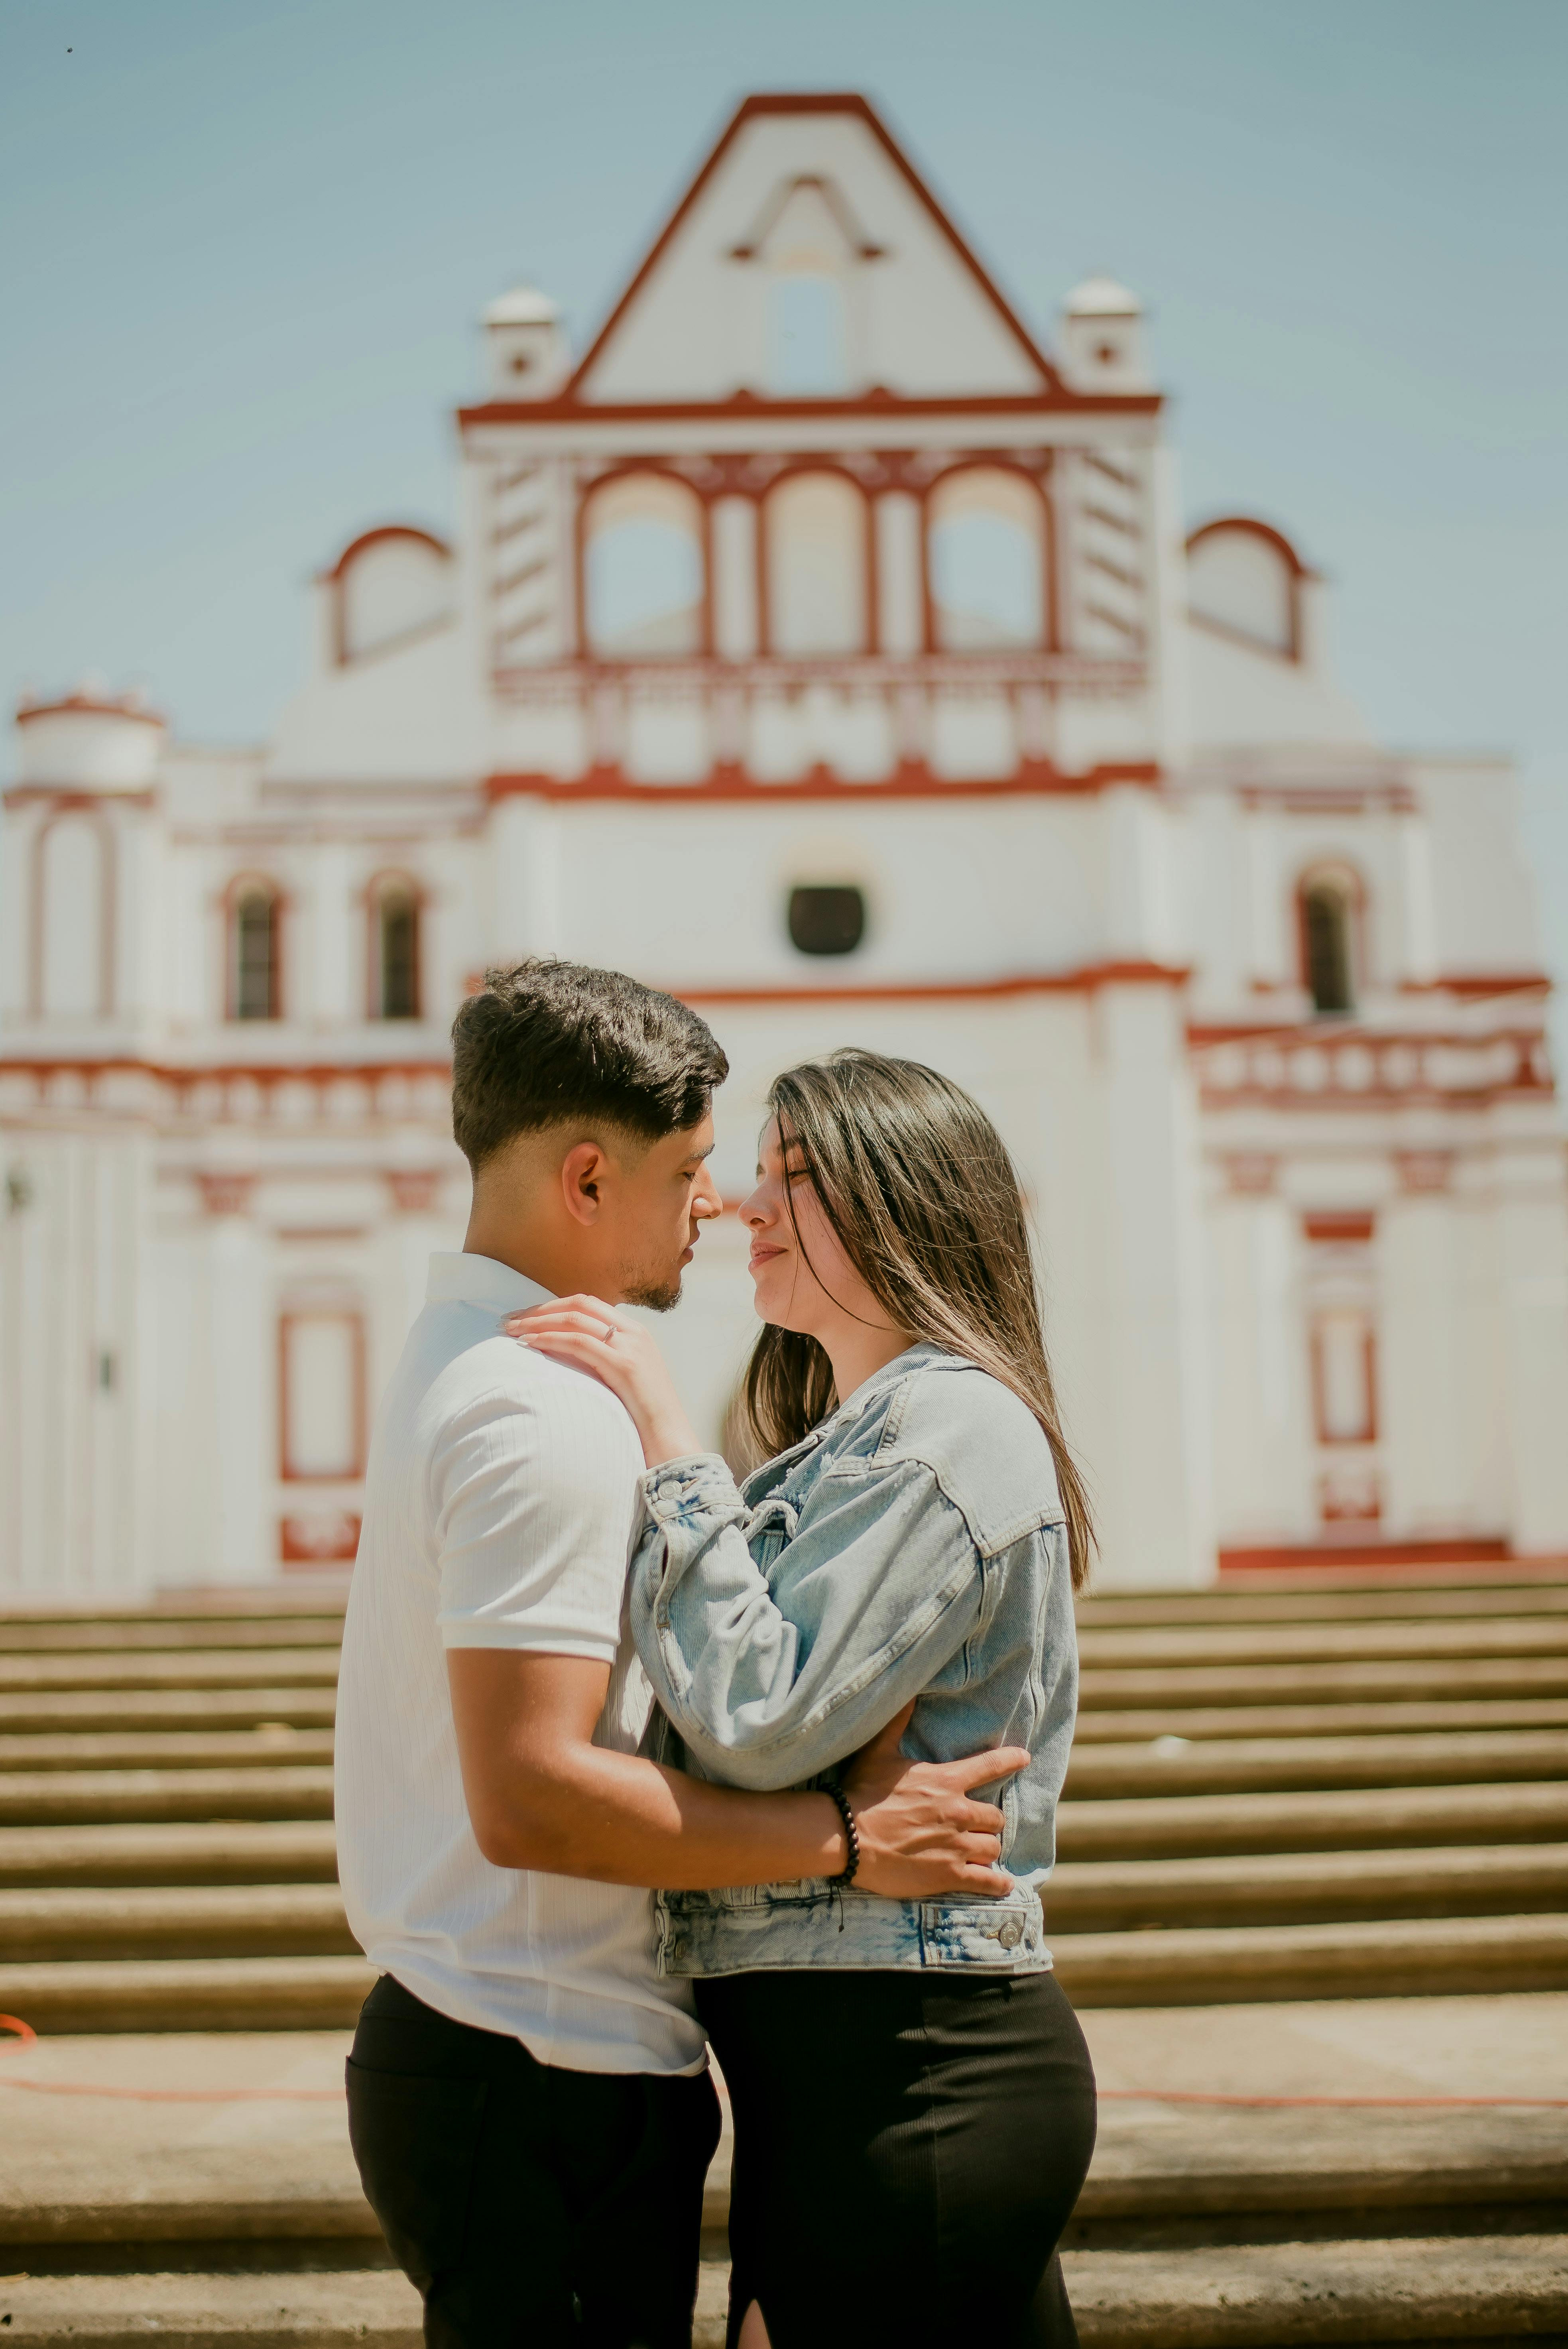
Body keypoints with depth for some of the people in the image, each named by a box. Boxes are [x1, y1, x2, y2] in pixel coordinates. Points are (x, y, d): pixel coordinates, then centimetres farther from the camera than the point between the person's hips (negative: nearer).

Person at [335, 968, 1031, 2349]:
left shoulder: (460, 1361, 14)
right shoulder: (546, 1416, -19)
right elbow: (530, 1798, -25)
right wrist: (845, 1836, -19)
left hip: (455, 2047, 10)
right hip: (548, 2081, -10)